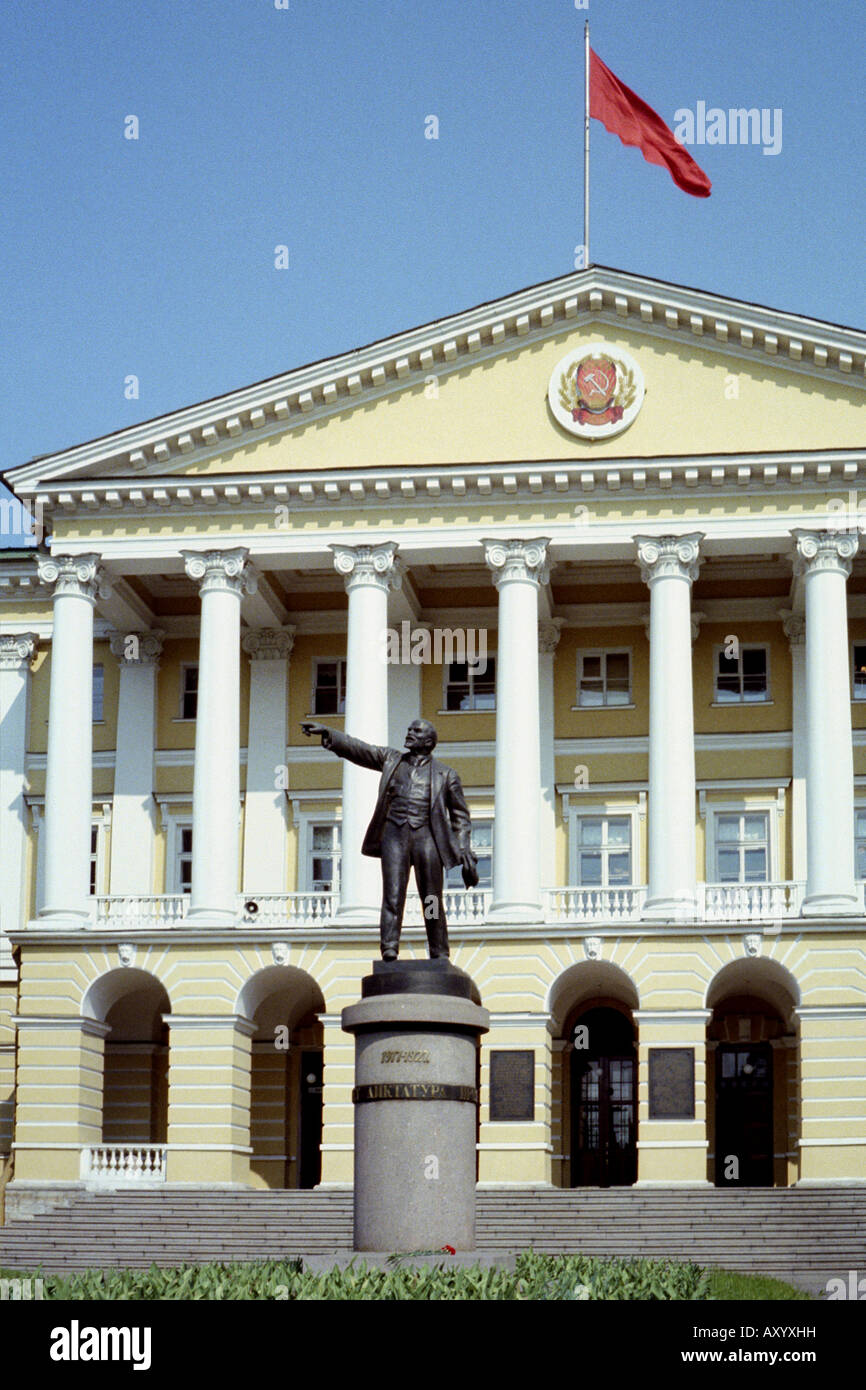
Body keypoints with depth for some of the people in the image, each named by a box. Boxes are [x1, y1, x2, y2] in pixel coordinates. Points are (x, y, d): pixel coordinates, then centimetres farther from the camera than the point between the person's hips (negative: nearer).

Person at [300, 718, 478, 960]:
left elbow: (460, 816, 15)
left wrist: (465, 851, 4)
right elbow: (356, 749, 8)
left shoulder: (445, 774, 13)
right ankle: (389, 953, -20)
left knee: (432, 902, 0)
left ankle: (440, 963, 8)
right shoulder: (391, 759, 17)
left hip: (426, 836, 0)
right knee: (392, 898, -13)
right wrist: (327, 733, -7)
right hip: (395, 834, 0)